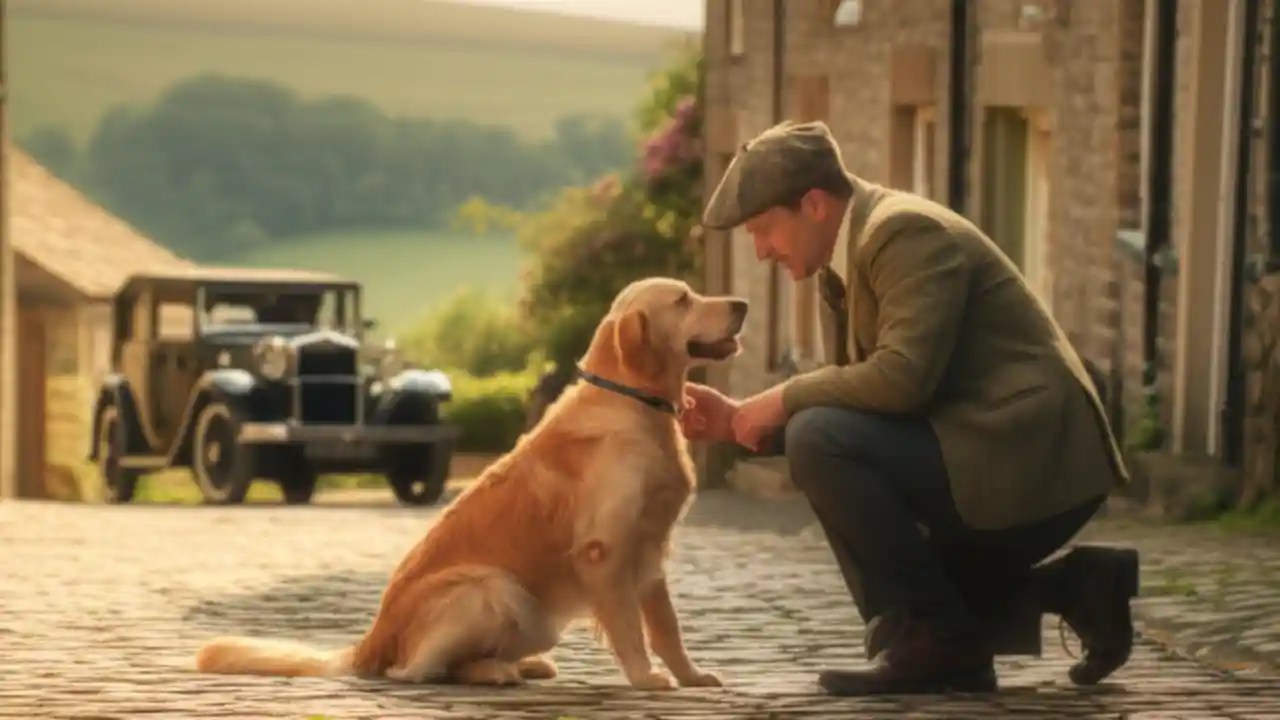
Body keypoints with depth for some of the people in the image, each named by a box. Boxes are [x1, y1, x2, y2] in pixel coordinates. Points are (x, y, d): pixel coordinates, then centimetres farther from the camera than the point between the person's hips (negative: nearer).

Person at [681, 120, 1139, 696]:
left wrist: (784, 398, -16)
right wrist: (738, 420, 3)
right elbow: (855, 396, 16)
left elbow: (902, 375, -28)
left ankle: (934, 634, -12)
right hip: (993, 459, 11)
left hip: (1029, 461, -11)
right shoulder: (847, 259, 14)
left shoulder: (906, 231, -16)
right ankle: (1067, 587, 12)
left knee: (820, 442, -22)